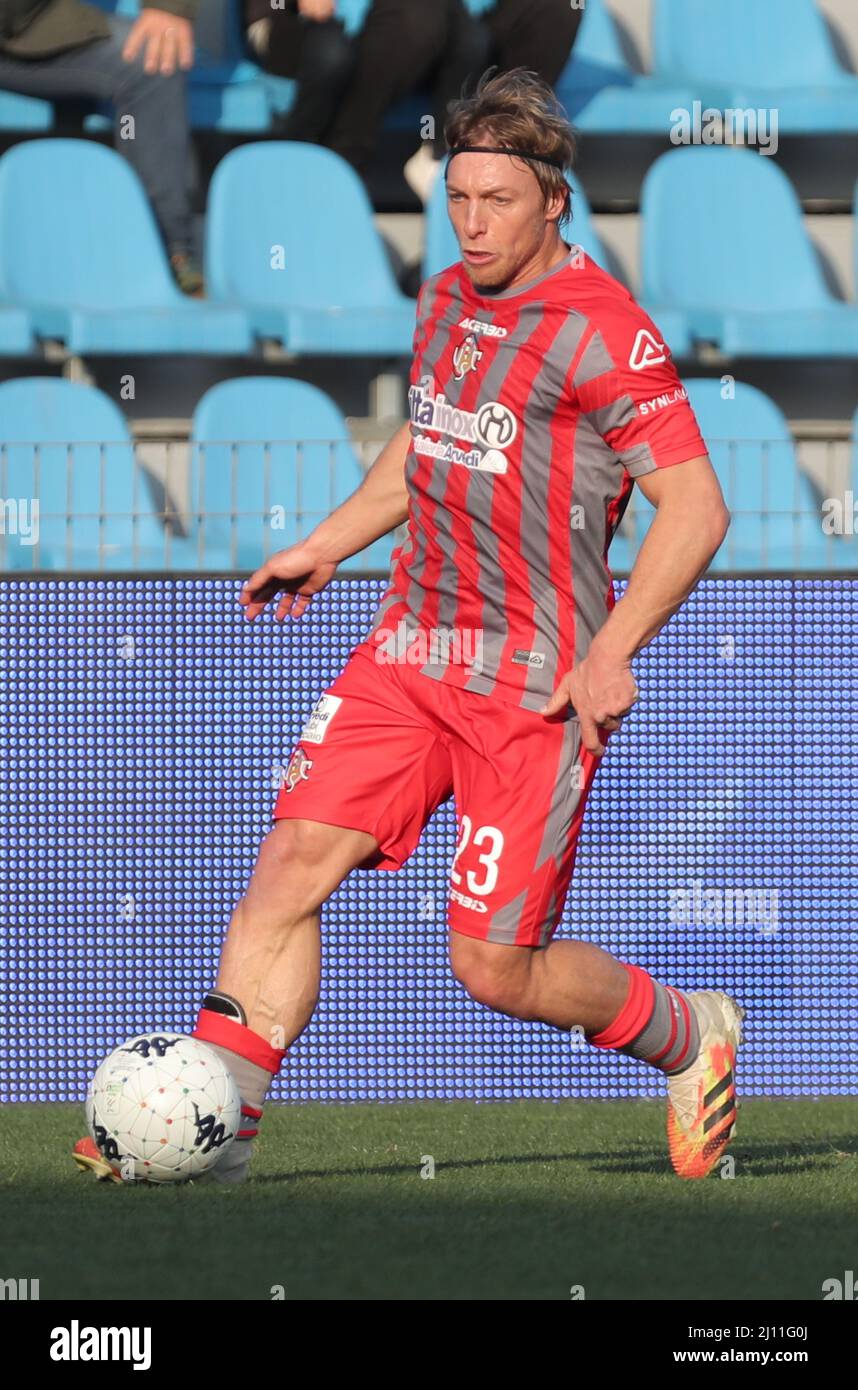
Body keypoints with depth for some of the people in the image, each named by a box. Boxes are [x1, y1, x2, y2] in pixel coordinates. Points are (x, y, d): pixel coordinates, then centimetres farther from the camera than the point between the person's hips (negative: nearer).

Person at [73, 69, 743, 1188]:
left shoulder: (604, 332, -14)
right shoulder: (446, 300, 11)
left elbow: (696, 508, -16)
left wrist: (612, 652, -22)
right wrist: (325, 547, 27)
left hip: (538, 684, -7)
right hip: (413, 646, 7)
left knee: (495, 967, -5)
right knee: (295, 856, -8)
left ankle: (689, 1035, 22)